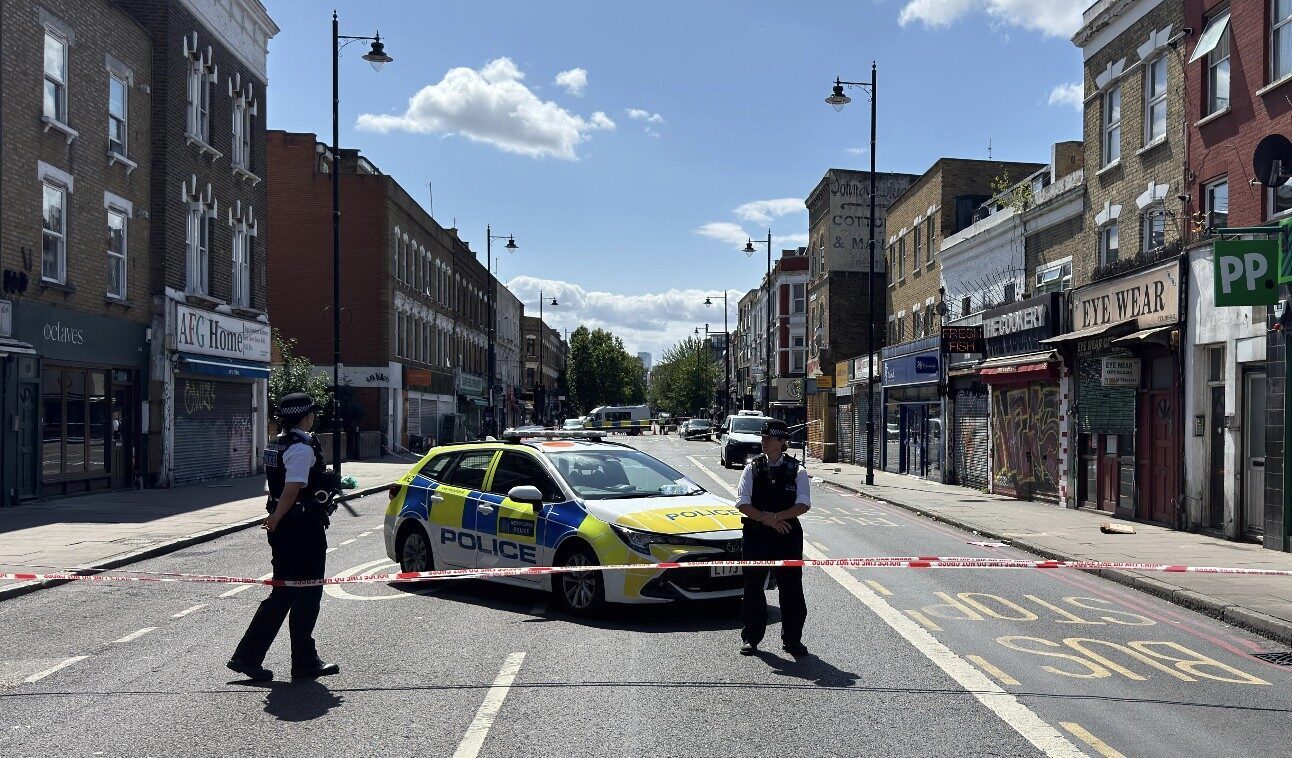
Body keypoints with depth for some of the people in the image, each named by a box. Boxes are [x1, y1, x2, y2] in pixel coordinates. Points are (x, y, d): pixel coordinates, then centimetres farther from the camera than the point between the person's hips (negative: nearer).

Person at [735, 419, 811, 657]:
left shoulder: (796, 470, 0)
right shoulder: (753, 467, 3)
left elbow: (803, 505, -9)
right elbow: (742, 502, -4)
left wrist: (776, 516, -20)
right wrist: (765, 518, -17)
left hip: (788, 534, -1)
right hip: (756, 535, 1)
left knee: (791, 588, 5)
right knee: (754, 587, 7)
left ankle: (792, 639, 18)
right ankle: (750, 638, 18)